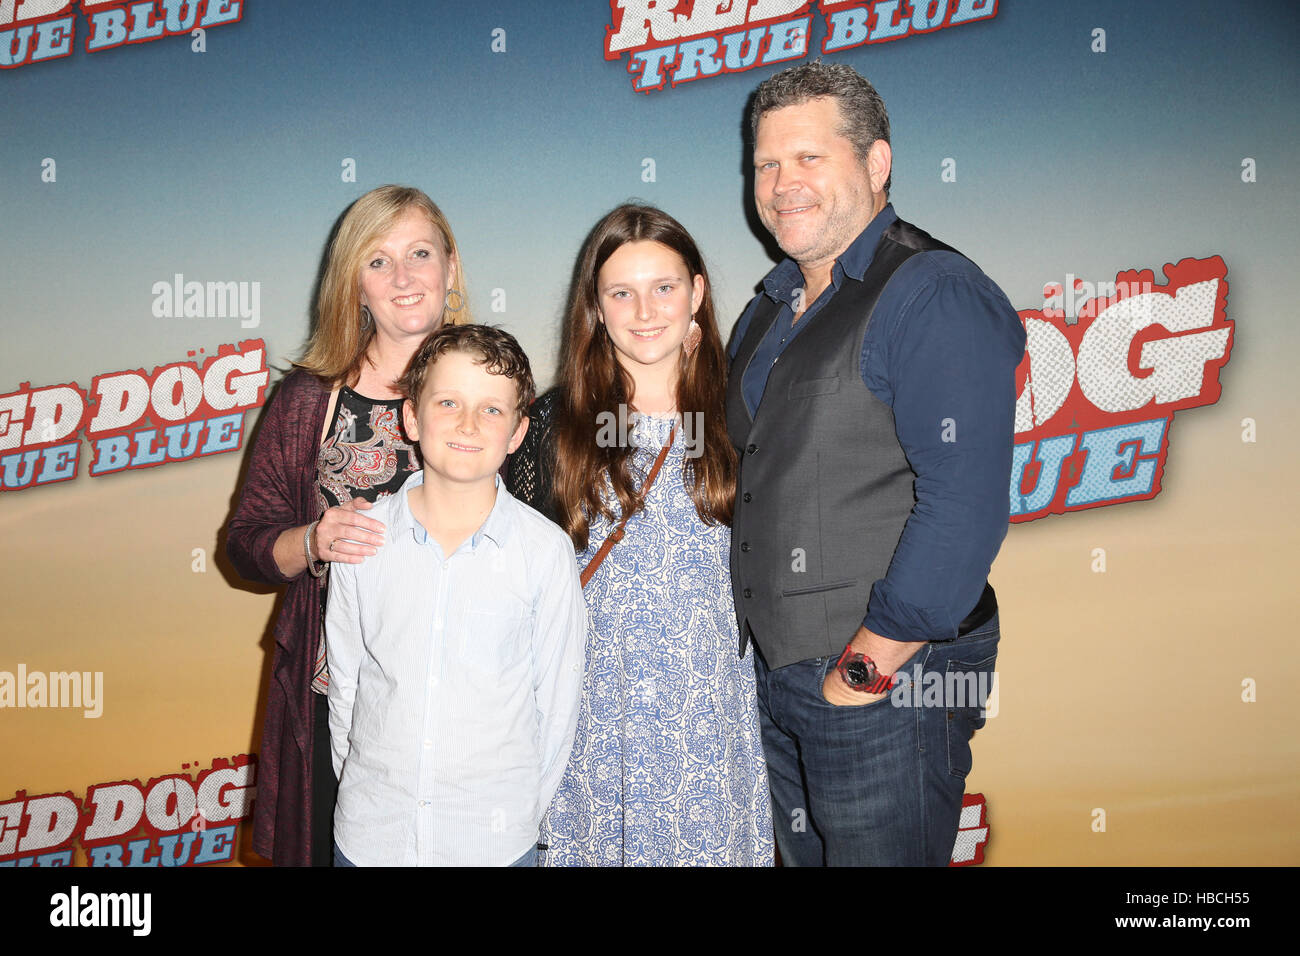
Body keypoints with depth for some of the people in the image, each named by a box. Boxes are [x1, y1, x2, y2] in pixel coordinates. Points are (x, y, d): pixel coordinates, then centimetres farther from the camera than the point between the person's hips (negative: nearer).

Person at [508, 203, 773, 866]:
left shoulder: (733, 416, 1)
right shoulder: (556, 421, -1)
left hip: (709, 710, 1)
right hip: (593, 707, 0)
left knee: (706, 841, 12)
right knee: (594, 843, 12)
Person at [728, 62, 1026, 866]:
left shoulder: (934, 295, -14)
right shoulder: (772, 306, 13)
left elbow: (963, 505, -23)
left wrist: (866, 665, -18)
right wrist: (774, 654, 11)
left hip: (892, 682, -8)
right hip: (777, 675, 8)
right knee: (804, 856, 21)